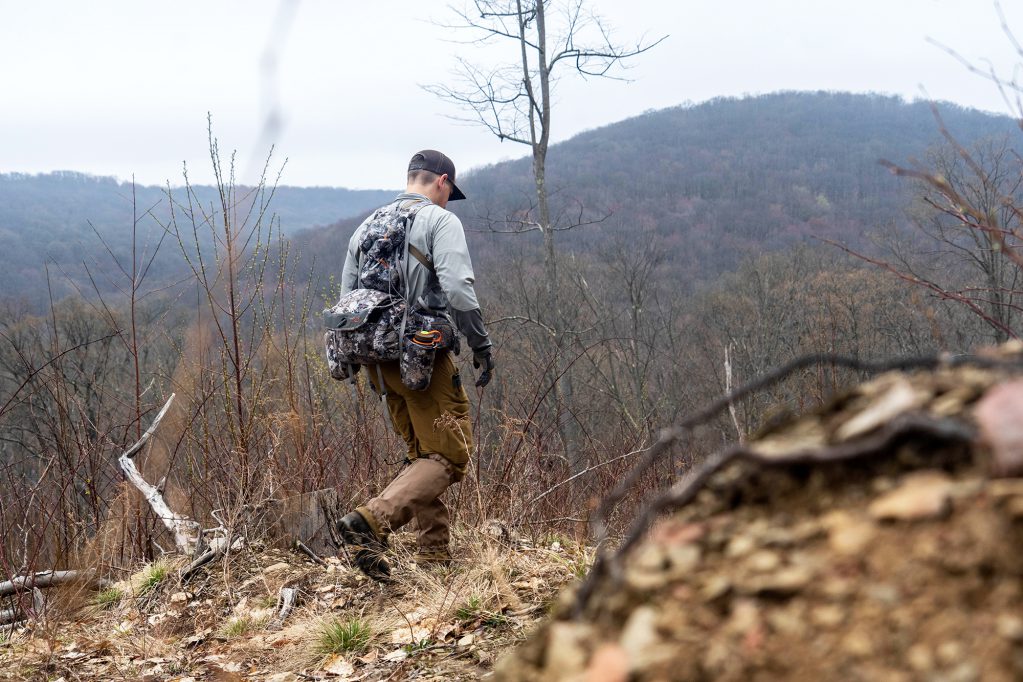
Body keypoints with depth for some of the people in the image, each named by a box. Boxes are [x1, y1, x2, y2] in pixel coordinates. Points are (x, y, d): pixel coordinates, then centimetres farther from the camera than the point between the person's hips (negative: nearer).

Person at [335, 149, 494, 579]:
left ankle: (435, 553, 15)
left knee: (422, 456, 18)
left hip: (377, 358, 8)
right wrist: (482, 346, -9)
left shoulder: (366, 227, 17)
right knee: (449, 455, -6)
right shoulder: (440, 221, -4)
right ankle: (372, 520, -25)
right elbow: (457, 290, -17)